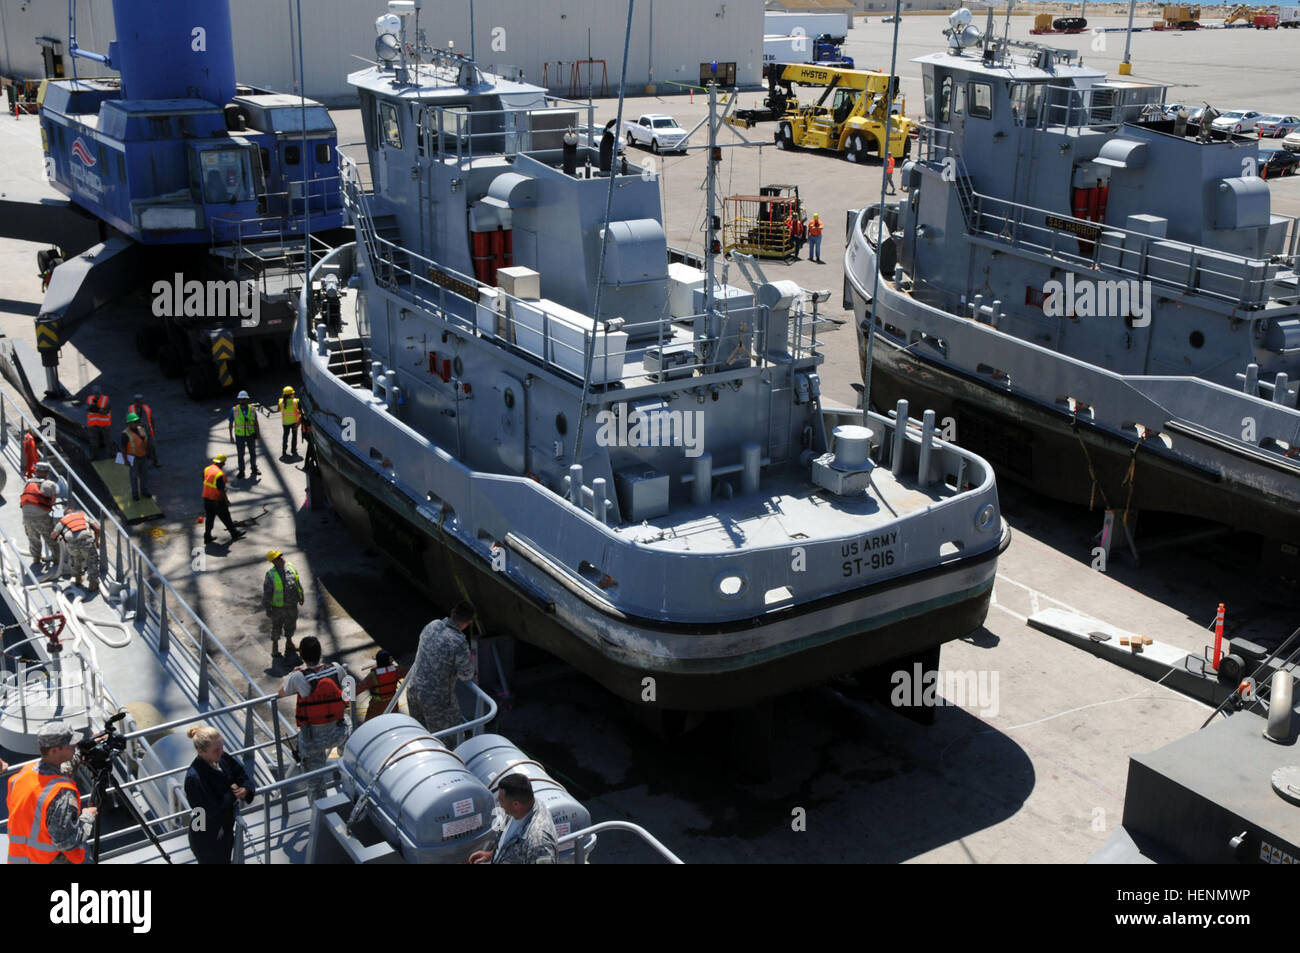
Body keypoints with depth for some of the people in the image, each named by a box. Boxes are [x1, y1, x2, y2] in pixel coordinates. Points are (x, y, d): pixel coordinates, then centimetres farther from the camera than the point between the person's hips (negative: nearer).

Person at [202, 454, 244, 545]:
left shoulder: (207, 469, -1)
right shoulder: (220, 474, -25)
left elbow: (204, 481, 11)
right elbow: (221, 490, -22)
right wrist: (226, 500, -11)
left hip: (206, 498, 7)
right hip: (217, 500, -7)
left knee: (209, 518, 16)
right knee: (226, 518, 8)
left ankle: (207, 537, 21)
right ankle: (234, 534, 21)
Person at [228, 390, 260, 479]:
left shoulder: (252, 409, -11)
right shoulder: (234, 410, -16)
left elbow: (255, 422, 0)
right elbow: (230, 423, -6)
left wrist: (257, 434, 0)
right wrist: (231, 435, -6)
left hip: (251, 435, 2)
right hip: (239, 436, -1)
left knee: (253, 453, 13)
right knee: (240, 454, 8)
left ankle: (254, 468, 34)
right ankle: (241, 471, 23)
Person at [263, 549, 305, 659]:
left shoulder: (291, 567, -6)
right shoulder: (271, 575, -22)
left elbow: (298, 583, 8)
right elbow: (266, 593, -15)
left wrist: (301, 597, 15)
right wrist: (267, 608, -12)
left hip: (292, 605, 5)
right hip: (278, 607, -5)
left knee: (291, 626, 23)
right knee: (276, 628, 13)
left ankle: (289, 644, 45)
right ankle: (275, 649, 32)